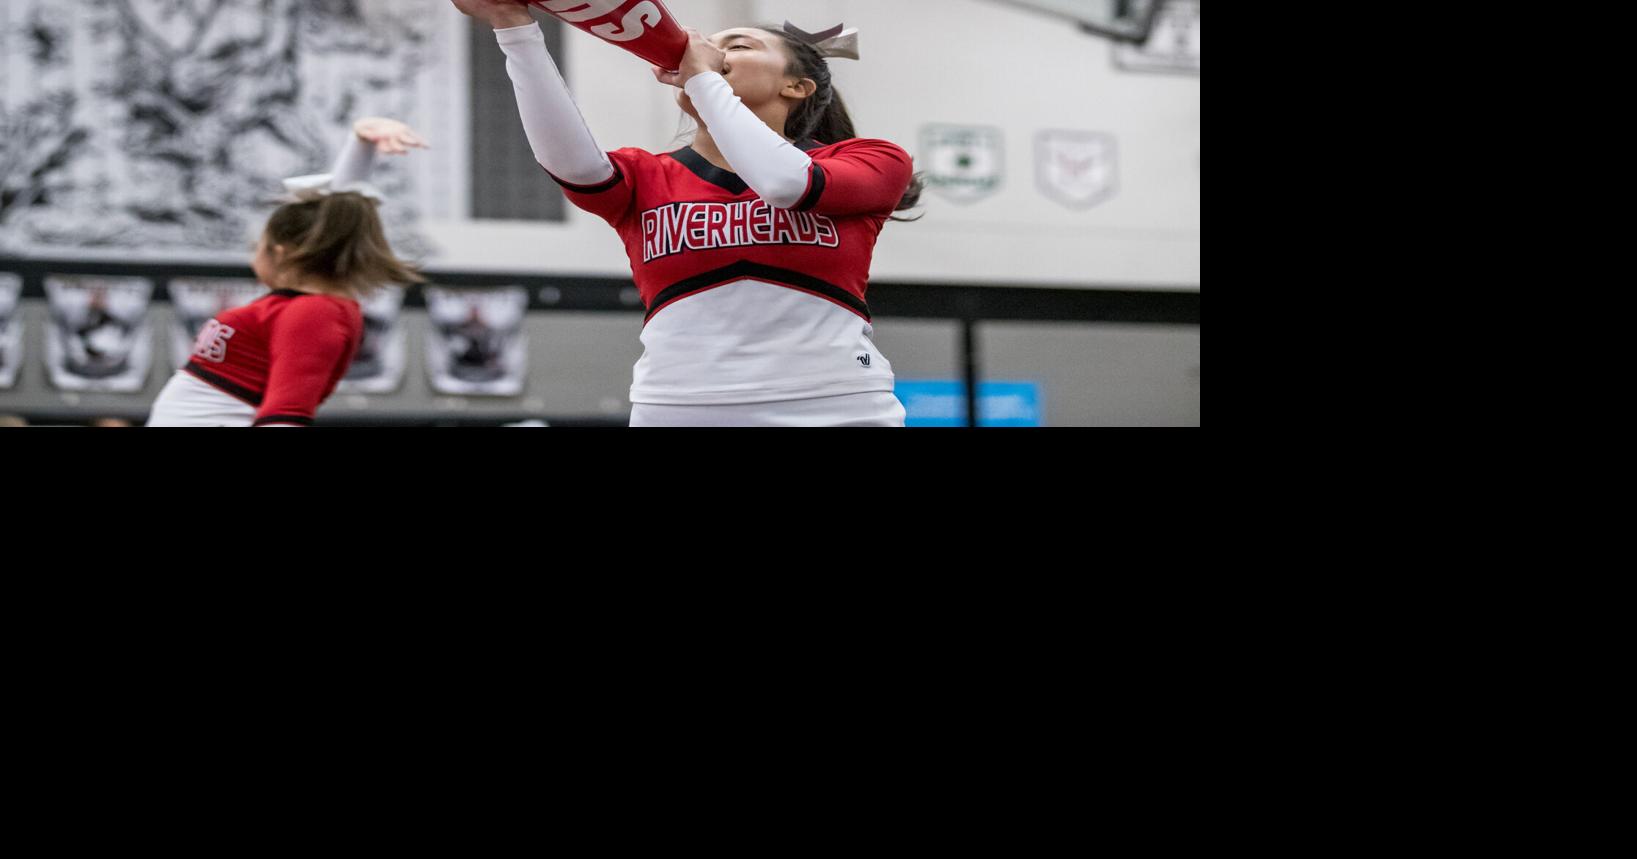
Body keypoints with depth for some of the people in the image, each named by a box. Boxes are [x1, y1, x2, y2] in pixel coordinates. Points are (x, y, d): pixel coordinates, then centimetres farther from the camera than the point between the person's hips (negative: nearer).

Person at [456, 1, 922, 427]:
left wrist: (703, 76, -4)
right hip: (678, 410, 2)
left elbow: (786, 183, -14)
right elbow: (572, 161, -11)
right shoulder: (644, 180, 10)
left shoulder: (873, 163, 6)